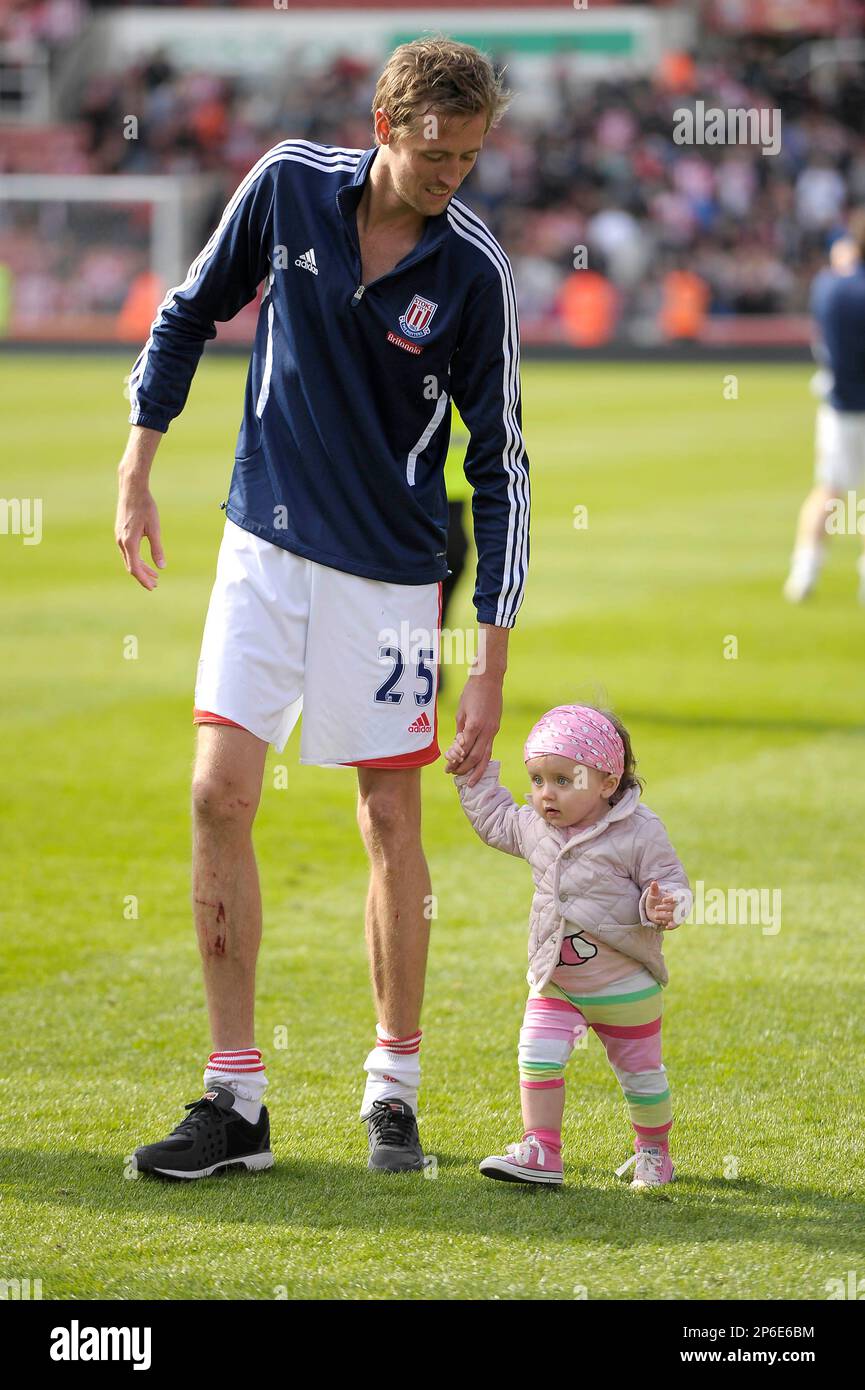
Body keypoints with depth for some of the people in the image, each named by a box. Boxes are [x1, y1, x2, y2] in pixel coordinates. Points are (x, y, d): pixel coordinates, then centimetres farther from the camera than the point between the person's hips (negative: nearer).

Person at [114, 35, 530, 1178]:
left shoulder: (475, 271, -12)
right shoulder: (287, 185, -6)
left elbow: (501, 469, -8)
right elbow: (191, 311, 10)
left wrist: (493, 665, -10)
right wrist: (138, 470, 6)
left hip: (390, 571, -2)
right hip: (265, 541, 2)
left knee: (391, 820, 2)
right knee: (220, 796, -5)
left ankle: (395, 1093, 18)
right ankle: (235, 1103, 0)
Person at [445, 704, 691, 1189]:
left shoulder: (639, 833, -18)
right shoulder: (534, 827, 0)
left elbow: (672, 885, -13)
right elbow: (495, 819, 21)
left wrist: (661, 906, -35)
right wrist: (473, 774, 13)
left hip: (625, 984, -4)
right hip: (554, 984, 4)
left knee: (641, 1074, 11)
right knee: (538, 1058, -12)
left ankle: (654, 1151, 30)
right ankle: (541, 1152, -8)